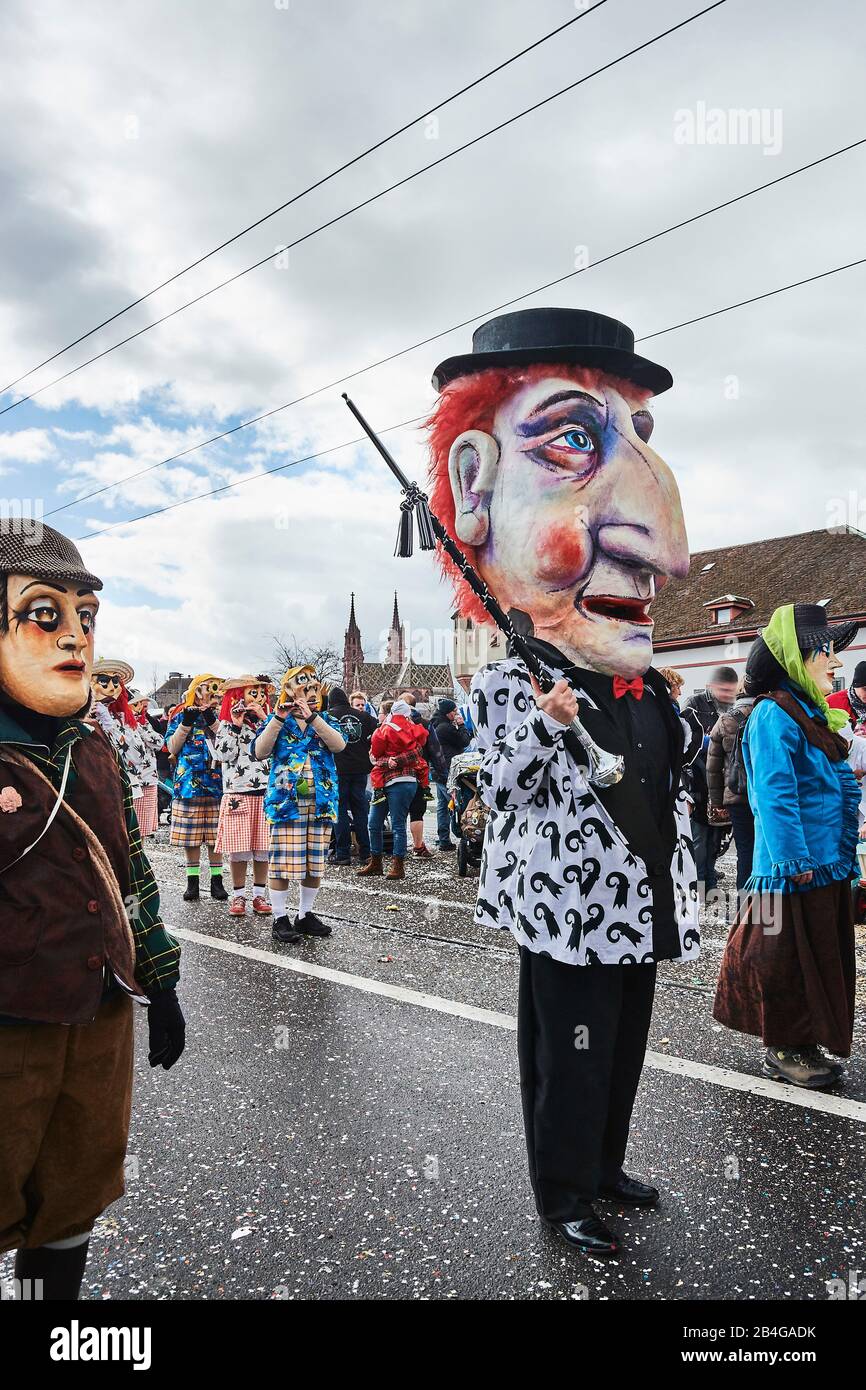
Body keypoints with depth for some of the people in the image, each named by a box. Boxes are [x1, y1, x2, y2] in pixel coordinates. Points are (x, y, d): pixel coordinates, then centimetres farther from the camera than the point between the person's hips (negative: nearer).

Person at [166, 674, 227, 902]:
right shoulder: (181, 716, 10)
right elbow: (172, 748, 3)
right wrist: (186, 723, -7)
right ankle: (192, 880, 13)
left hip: (217, 782, 1)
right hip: (189, 782, 0)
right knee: (190, 834, 3)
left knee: (216, 835, 3)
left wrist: (213, 722, -13)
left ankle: (216, 880, 11)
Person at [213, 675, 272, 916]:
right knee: (238, 848, 0)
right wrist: (235, 724, -12)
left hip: (266, 794, 2)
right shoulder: (226, 724, 5)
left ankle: (260, 894, 15)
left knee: (262, 848, 5)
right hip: (237, 794, -2)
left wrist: (263, 719, -8)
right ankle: (238, 896, 13)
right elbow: (223, 753, -9)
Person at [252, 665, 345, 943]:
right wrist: (279, 718, -19)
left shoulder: (326, 720, 10)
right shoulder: (276, 720, 4)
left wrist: (312, 716, -20)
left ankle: (305, 915, 22)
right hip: (286, 802, -3)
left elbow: (339, 744, -11)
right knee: (283, 863, -3)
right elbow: (260, 751, -11)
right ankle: (280, 919, 8)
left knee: (314, 863, 8)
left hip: (321, 803, 3)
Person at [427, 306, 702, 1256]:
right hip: (570, 907, -7)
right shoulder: (513, 685, -14)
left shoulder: (646, 689, 7)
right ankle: (562, 1196, 28)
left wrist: (685, 727, 1)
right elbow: (504, 795, -17)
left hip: (638, 902, 8)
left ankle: (604, 1165, 42)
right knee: (572, 1054, 7)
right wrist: (543, 727, -30)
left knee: (623, 1046, 21)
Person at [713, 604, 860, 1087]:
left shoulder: (812, 713, 14)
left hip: (827, 865, 10)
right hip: (798, 869, -10)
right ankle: (784, 1051, 17)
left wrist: (844, 856, 18)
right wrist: (795, 862, -22)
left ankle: (806, 1044, 30)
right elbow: (775, 794, -21)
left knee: (825, 960, 17)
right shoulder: (774, 715, -16)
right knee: (790, 959, 2)